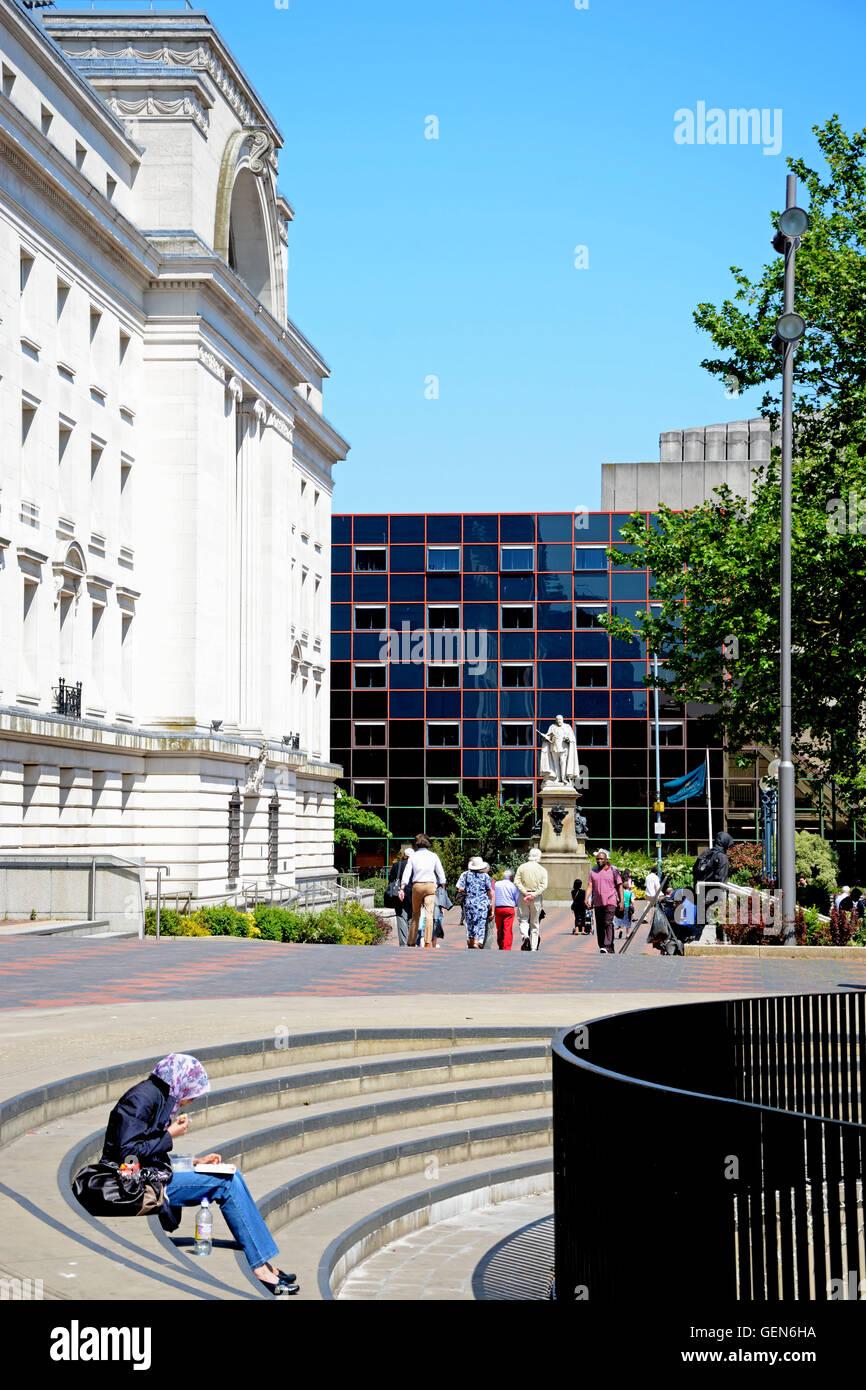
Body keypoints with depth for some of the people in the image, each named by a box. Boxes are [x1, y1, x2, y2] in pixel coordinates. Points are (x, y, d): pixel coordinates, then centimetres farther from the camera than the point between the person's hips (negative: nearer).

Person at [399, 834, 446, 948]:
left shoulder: (413, 856, 6)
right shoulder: (433, 856, 6)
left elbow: (406, 873, 0)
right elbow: (441, 873, 6)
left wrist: (402, 889, -4)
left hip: (417, 886, 1)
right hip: (430, 885, -1)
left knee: (415, 914, 11)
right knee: (429, 914, -7)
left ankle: (411, 943, 15)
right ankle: (428, 942, -19)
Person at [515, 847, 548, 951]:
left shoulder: (522, 867, 3)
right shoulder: (542, 869, 3)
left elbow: (517, 881, -7)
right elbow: (544, 885, -8)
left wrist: (525, 892, -11)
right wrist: (534, 894, -12)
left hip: (523, 896, -1)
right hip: (537, 898, 1)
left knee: (523, 919, 8)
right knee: (534, 922, 9)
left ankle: (525, 936, -21)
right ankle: (533, 947, 8)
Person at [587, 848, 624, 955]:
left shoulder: (613, 870, 2)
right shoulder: (593, 871, 12)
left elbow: (620, 886, 3)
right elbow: (590, 886, 9)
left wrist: (621, 901, -4)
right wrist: (587, 899, -6)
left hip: (610, 902, -5)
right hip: (597, 903, 5)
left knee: (608, 923, -17)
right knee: (599, 926, 6)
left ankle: (607, 947, -25)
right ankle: (601, 947, 13)